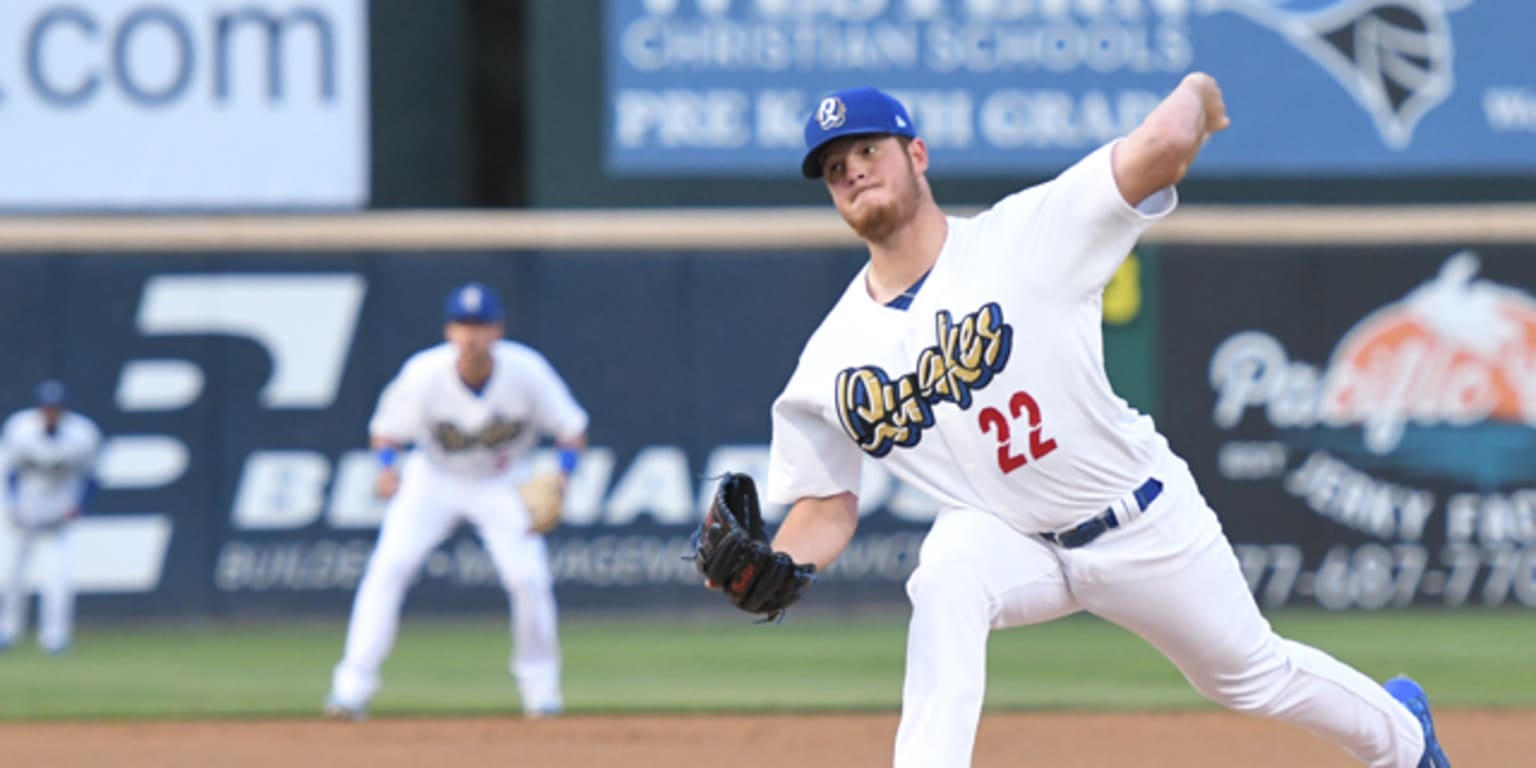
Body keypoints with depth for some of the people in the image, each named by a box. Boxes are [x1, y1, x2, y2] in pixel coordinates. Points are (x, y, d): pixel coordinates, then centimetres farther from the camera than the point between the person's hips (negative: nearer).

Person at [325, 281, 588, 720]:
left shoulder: (526, 370, -22)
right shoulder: (423, 374, -24)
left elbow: (571, 429, -11)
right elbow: (387, 429, -12)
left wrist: (561, 478, -27)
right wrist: (387, 466, -33)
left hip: (502, 483, 0)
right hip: (432, 478, 0)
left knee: (528, 577, -14)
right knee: (388, 567, -17)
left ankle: (539, 683, 11)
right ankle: (352, 687, -14)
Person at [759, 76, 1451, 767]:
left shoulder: (1025, 235, -21)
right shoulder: (832, 360, -9)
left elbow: (1165, 143, -30)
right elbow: (826, 508, -1)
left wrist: (1196, 90, -7)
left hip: (1145, 524, -2)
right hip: (1005, 539, 2)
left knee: (1255, 674, 17)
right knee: (945, 578, -33)